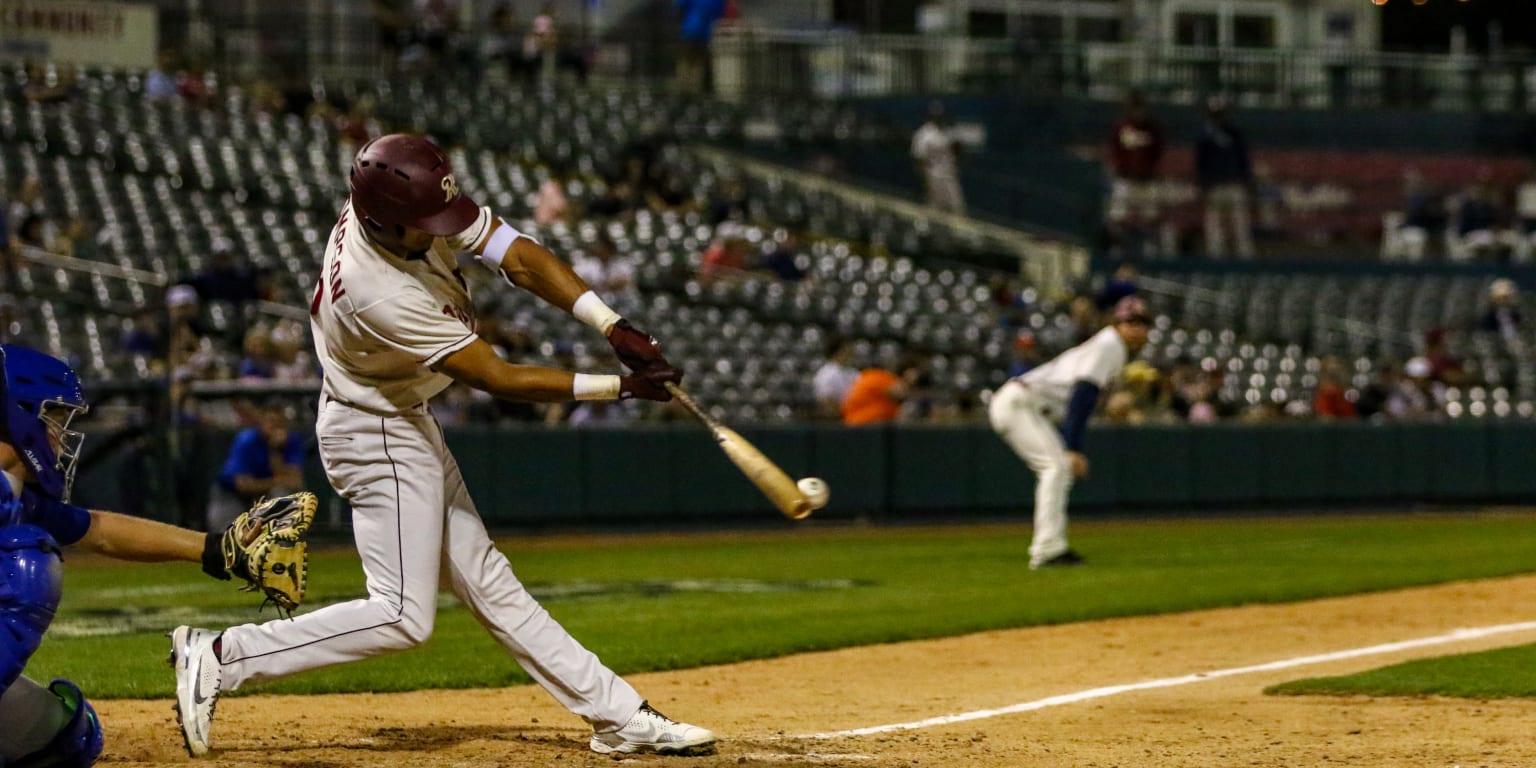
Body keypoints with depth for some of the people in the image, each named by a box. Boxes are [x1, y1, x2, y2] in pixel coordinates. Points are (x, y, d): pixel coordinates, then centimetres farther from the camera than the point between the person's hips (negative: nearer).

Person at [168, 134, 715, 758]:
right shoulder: (385, 298, -36)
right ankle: (220, 658, -5)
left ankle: (618, 715, 16)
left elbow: (519, 257, -13)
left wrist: (617, 330, -23)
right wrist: (619, 388, -24)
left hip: (406, 425, 9)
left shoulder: (408, 202, -15)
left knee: (485, 581, 12)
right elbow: (499, 379, -27)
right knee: (403, 616, -9)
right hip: (376, 437, -9)